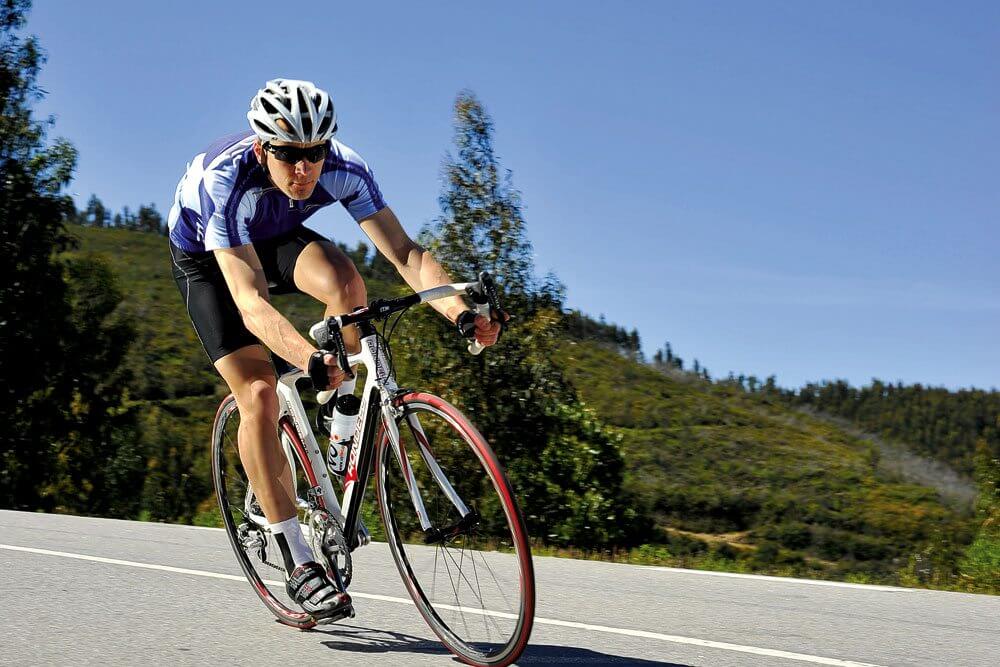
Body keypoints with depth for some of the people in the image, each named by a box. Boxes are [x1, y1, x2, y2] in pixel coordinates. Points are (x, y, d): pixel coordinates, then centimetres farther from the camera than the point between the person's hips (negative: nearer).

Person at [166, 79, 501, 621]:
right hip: (205, 257, -3)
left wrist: (459, 312, -49)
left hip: (276, 238, 3)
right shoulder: (224, 180, -39)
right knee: (258, 395, -18)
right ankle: (299, 565, -10)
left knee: (344, 282, -32)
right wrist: (311, 360, -63)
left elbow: (404, 251, -32)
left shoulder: (343, 169, -29)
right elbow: (250, 301, -47)